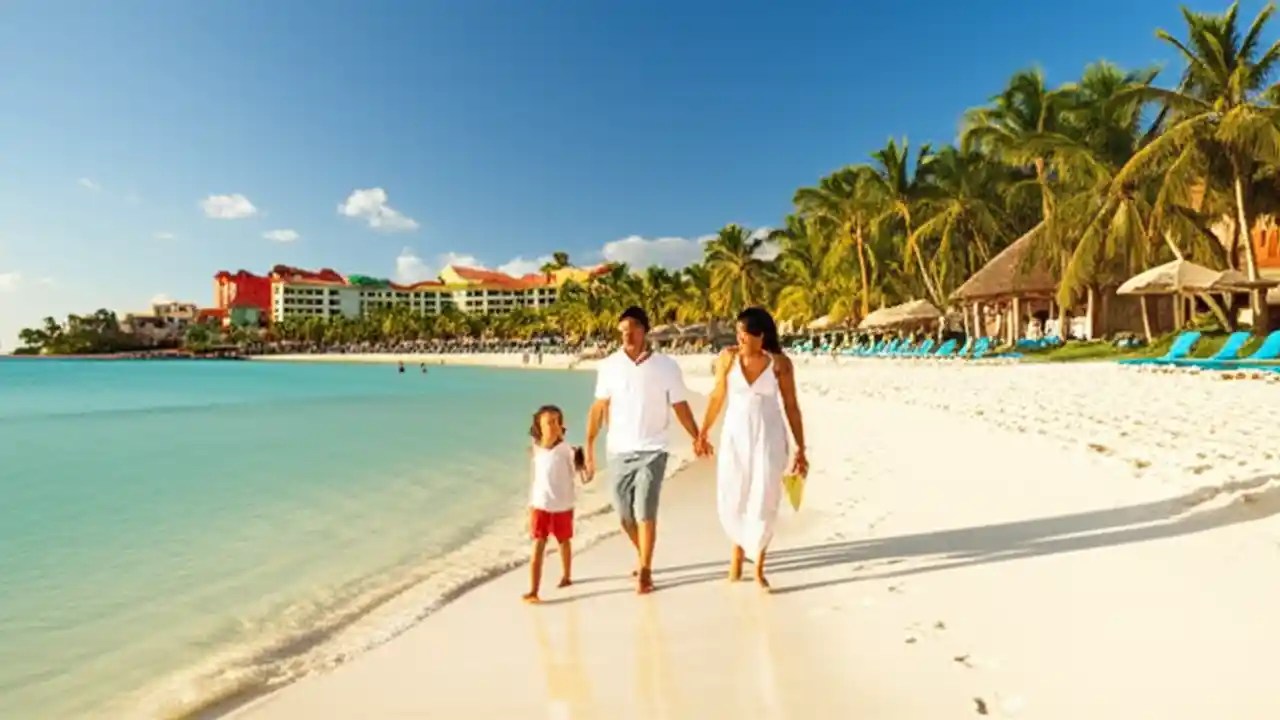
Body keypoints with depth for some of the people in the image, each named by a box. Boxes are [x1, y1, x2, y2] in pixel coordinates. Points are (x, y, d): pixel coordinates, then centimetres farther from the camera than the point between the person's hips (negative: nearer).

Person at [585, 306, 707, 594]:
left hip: (652, 450, -2)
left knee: (645, 512, -6)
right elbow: (599, 407, 1)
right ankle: (644, 556, 38)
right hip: (619, 451, 3)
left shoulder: (667, 366, -4)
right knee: (625, 514, 12)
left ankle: (645, 571, 10)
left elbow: (680, 406, 2)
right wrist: (589, 446, -2)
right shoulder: (609, 365, -2)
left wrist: (697, 437, -7)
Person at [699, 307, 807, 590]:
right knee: (731, 500, 4)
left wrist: (801, 449, -4)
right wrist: (702, 433, 12)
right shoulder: (728, 357, -6)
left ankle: (758, 565, 20)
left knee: (763, 500, 0)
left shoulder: (780, 363, -9)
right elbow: (717, 396, 5)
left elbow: (791, 407, -3)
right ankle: (738, 546, 34)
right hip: (735, 435, 1)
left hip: (768, 437, -1)